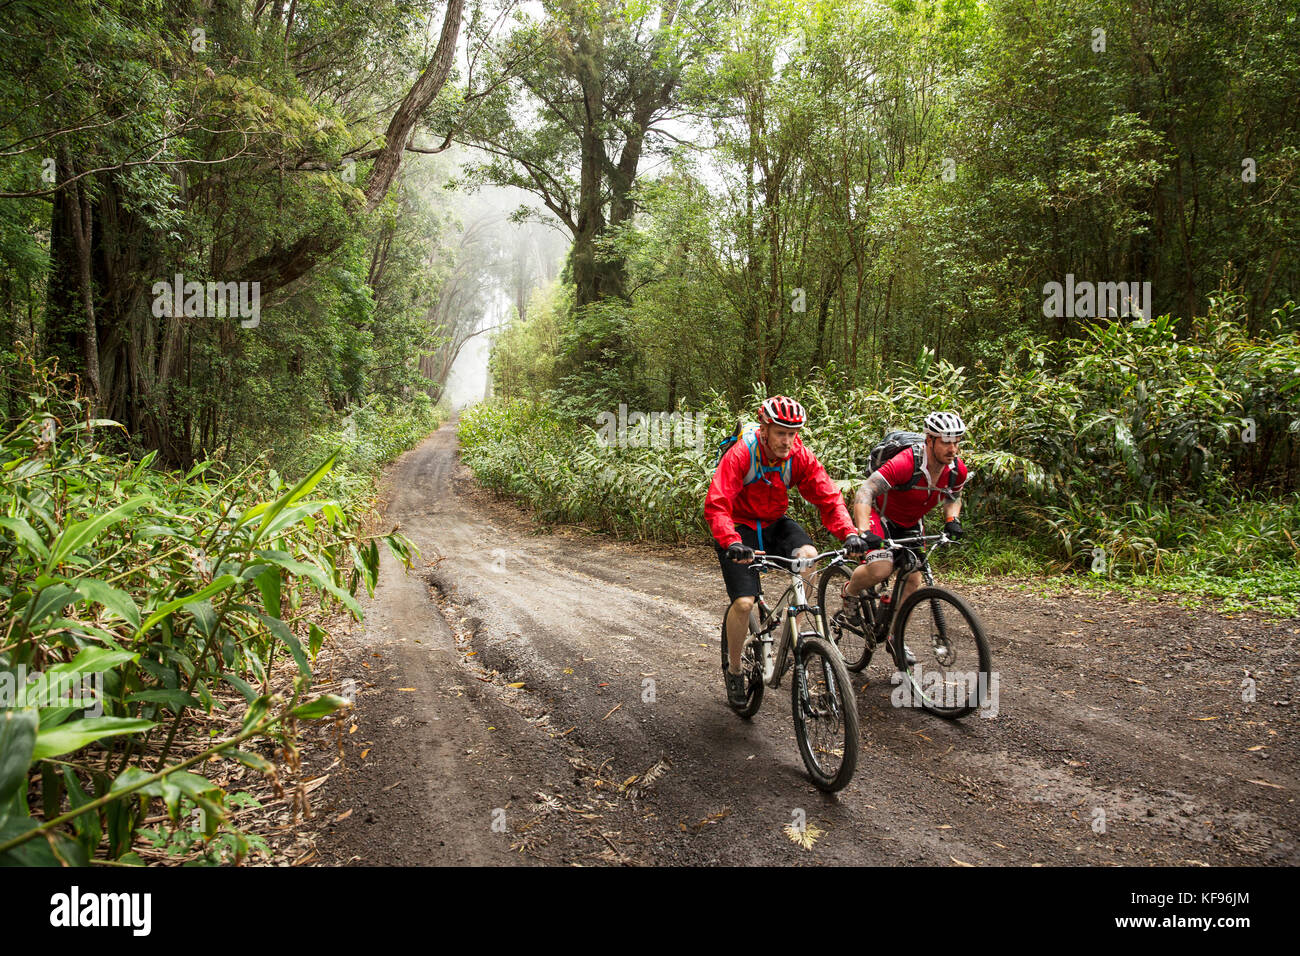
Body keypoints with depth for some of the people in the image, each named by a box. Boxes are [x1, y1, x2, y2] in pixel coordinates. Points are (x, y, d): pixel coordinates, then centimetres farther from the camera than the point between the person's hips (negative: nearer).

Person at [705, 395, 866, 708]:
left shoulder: (800, 456, -14)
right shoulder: (740, 455, -25)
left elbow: (828, 497, -15)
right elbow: (716, 505, -33)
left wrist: (849, 533, -32)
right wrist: (731, 542, -50)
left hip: (775, 524, 4)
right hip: (739, 528, -3)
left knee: (809, 556, -28)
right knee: (744, 602, -15)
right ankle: (734, 670, 9)